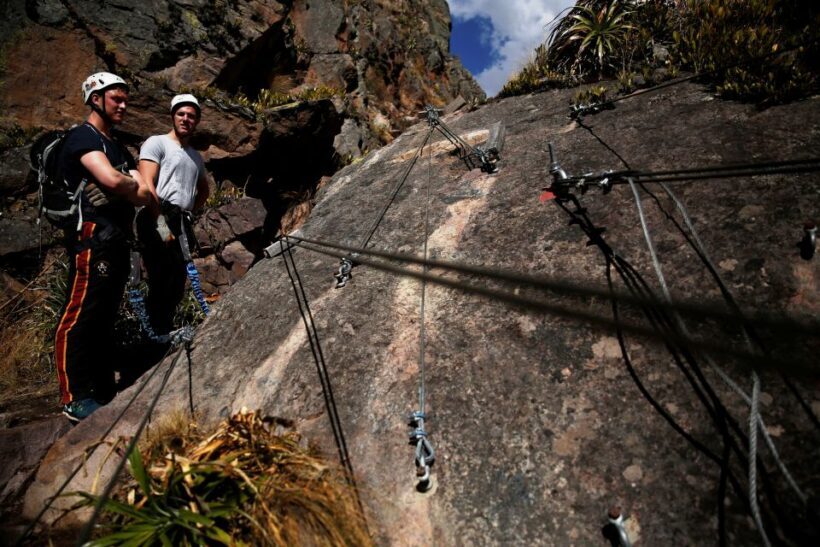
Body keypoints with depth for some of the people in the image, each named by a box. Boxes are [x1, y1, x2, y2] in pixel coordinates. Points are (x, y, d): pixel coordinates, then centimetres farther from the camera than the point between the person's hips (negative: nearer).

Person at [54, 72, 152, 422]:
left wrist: (135, 190, -7)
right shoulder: (83, 137, -2)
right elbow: (111, 180, -20)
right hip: (92, 237, -9)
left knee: (105, 318, 11)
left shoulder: (118, 148, 24)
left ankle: (104, 393, 18)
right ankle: (75, 399, -4)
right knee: (79, 316, -8)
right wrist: (132, 185, 0)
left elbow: (144, 194, 13)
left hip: (117, 240, 9)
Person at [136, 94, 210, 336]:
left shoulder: (196, 156, 23)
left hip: (182, 224, 7)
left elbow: (204, 190, 38)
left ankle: (164, 333, 22)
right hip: (158, 220, -7)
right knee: (162, 285, -12)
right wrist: (160, 222, -19)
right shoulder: (156, 143, 3)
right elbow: (147, 184, -10)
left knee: (177, 286, 10)